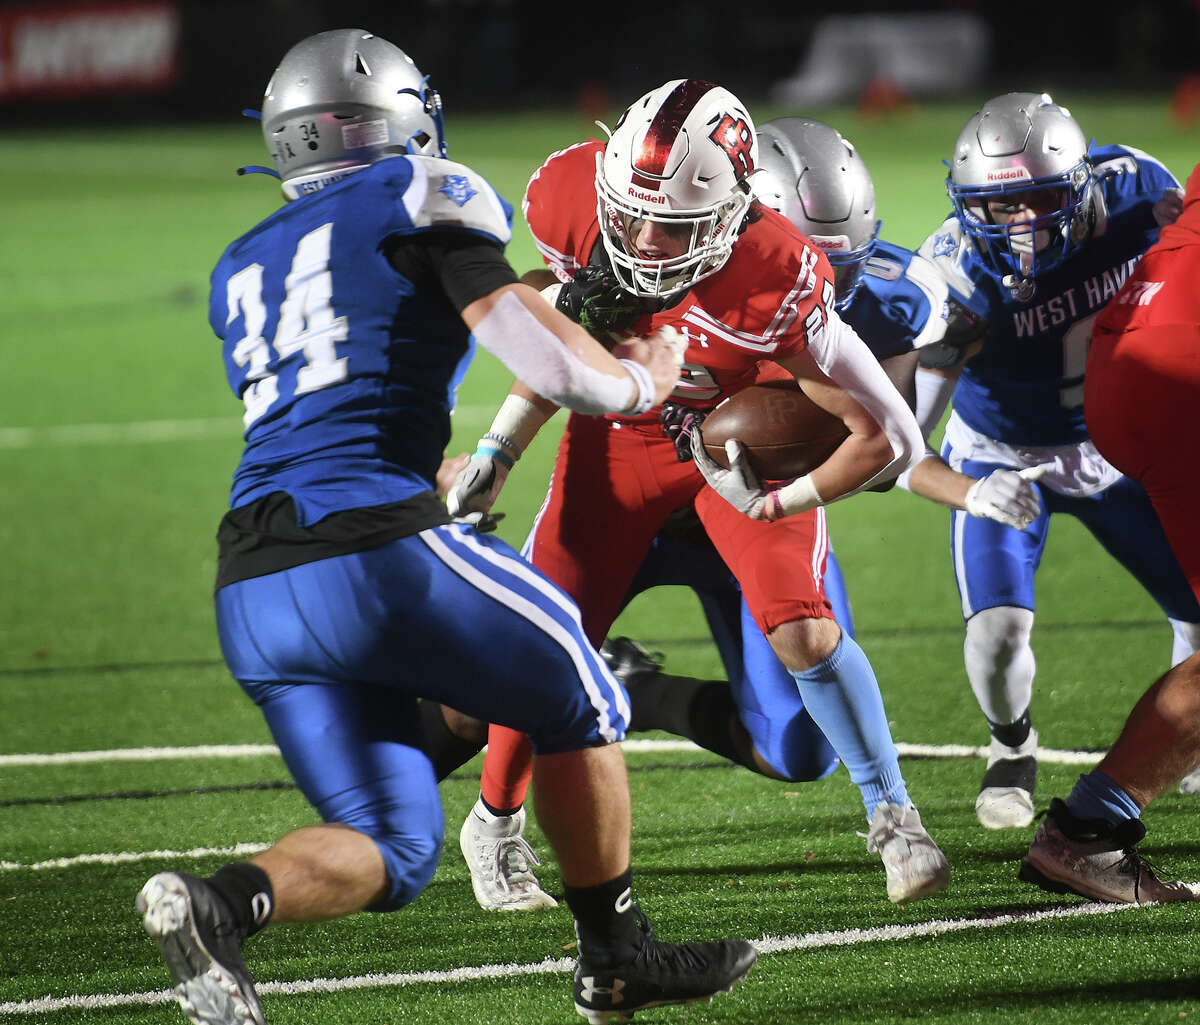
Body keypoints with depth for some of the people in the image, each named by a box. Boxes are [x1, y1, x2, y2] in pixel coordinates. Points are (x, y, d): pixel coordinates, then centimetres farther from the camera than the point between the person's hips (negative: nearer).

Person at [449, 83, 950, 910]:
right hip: (621, 437, 3)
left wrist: (776, 506, -25)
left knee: (803, 630, -17)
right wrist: (498, 452, -7)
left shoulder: (776, 283, -39)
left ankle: (894, 818, 4)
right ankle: (494, 826, 25)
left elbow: (887, 435, -31)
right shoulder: (572, 197, -28)